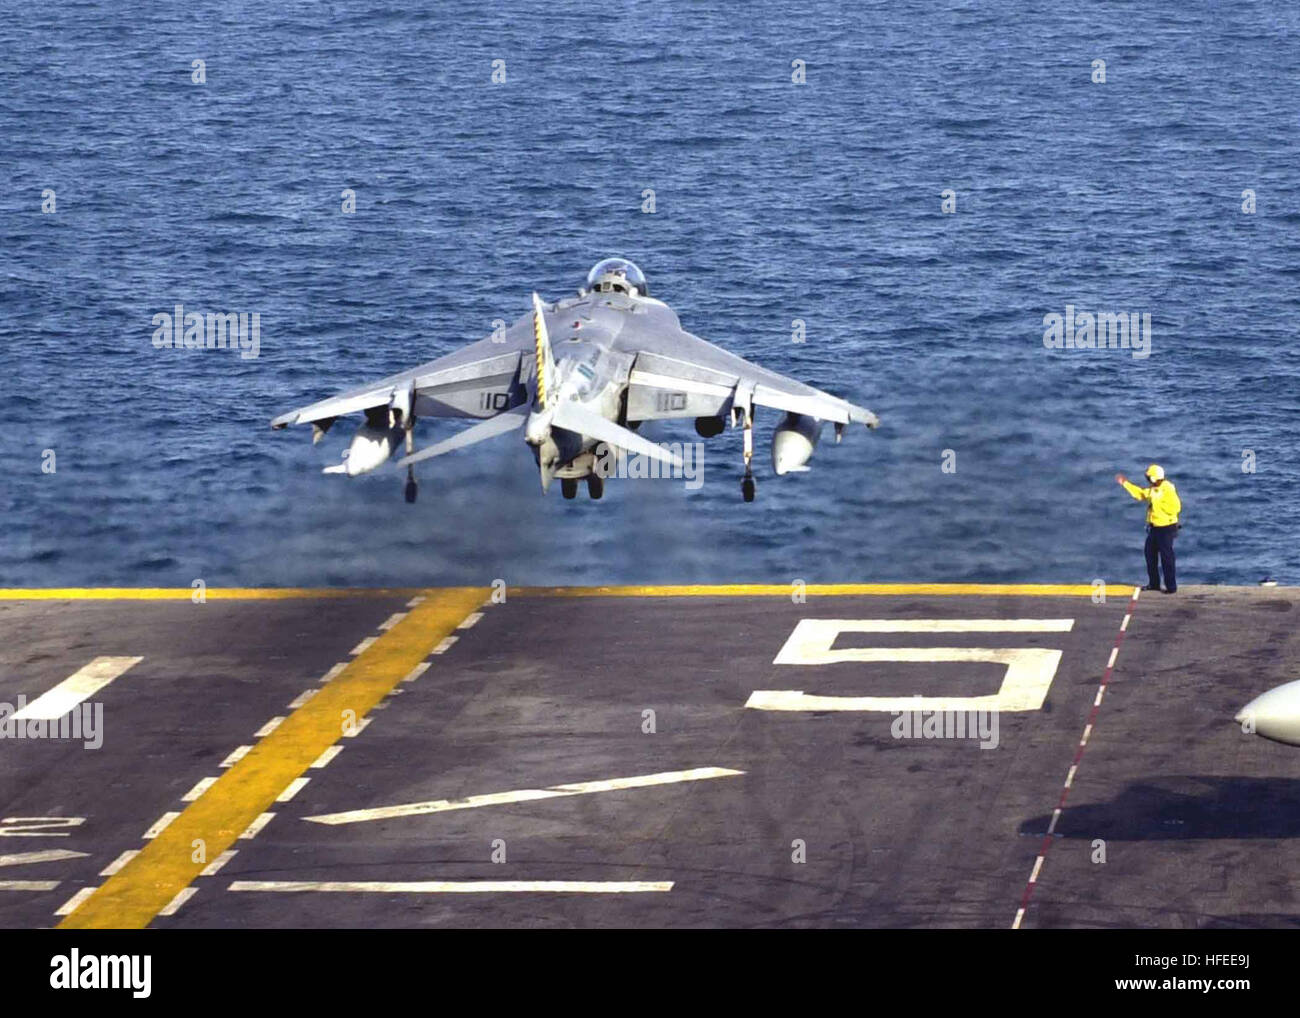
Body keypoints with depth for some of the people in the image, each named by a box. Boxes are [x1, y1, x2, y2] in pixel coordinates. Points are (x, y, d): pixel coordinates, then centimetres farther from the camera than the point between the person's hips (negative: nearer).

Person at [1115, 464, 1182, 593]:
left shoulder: (1168, 490, -19)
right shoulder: (1154, 489, 10)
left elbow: (1175, 508, -27)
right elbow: (1140, 494, 23)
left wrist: (1158, 504, -23)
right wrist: (1126, 483, 22)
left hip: (1166, 528, -10)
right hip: (1154, 528, 10)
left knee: (1166, 558, -6)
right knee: (1150, 554, 15)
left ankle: (1171, 586, 1)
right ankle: (1153, 583, 25)